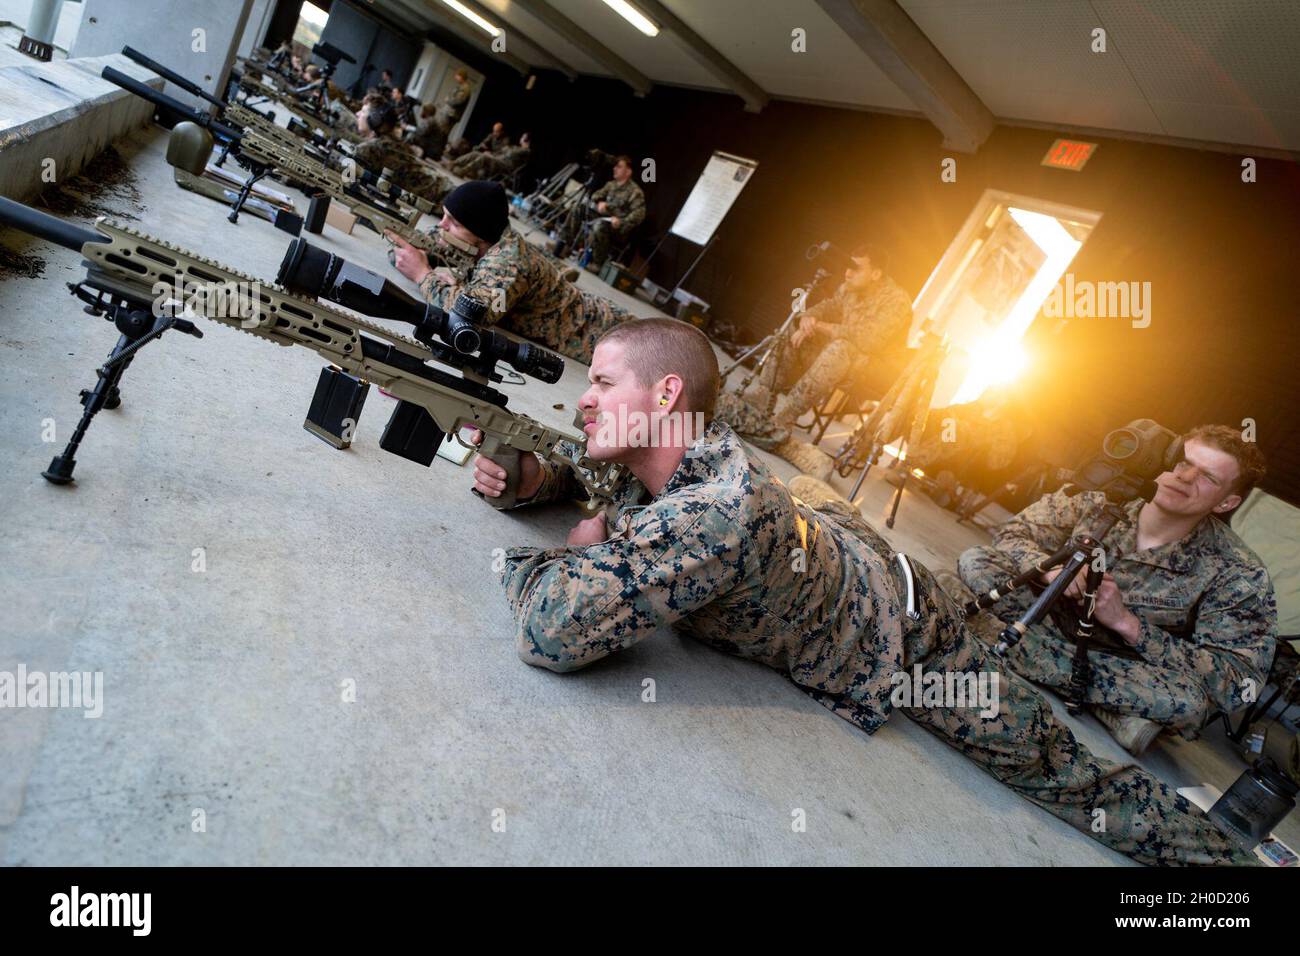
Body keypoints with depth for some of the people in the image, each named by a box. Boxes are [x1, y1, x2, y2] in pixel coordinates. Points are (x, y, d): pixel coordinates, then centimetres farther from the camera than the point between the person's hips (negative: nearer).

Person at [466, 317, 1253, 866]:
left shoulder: (721, 509, -45)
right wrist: (529, 478, -17)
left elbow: (555, 632, -49)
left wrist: (570, 558, -28)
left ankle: (1218, 846, 29)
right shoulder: (662, 449, -19)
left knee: (1062, 775, 7)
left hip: (894, 638, -7)